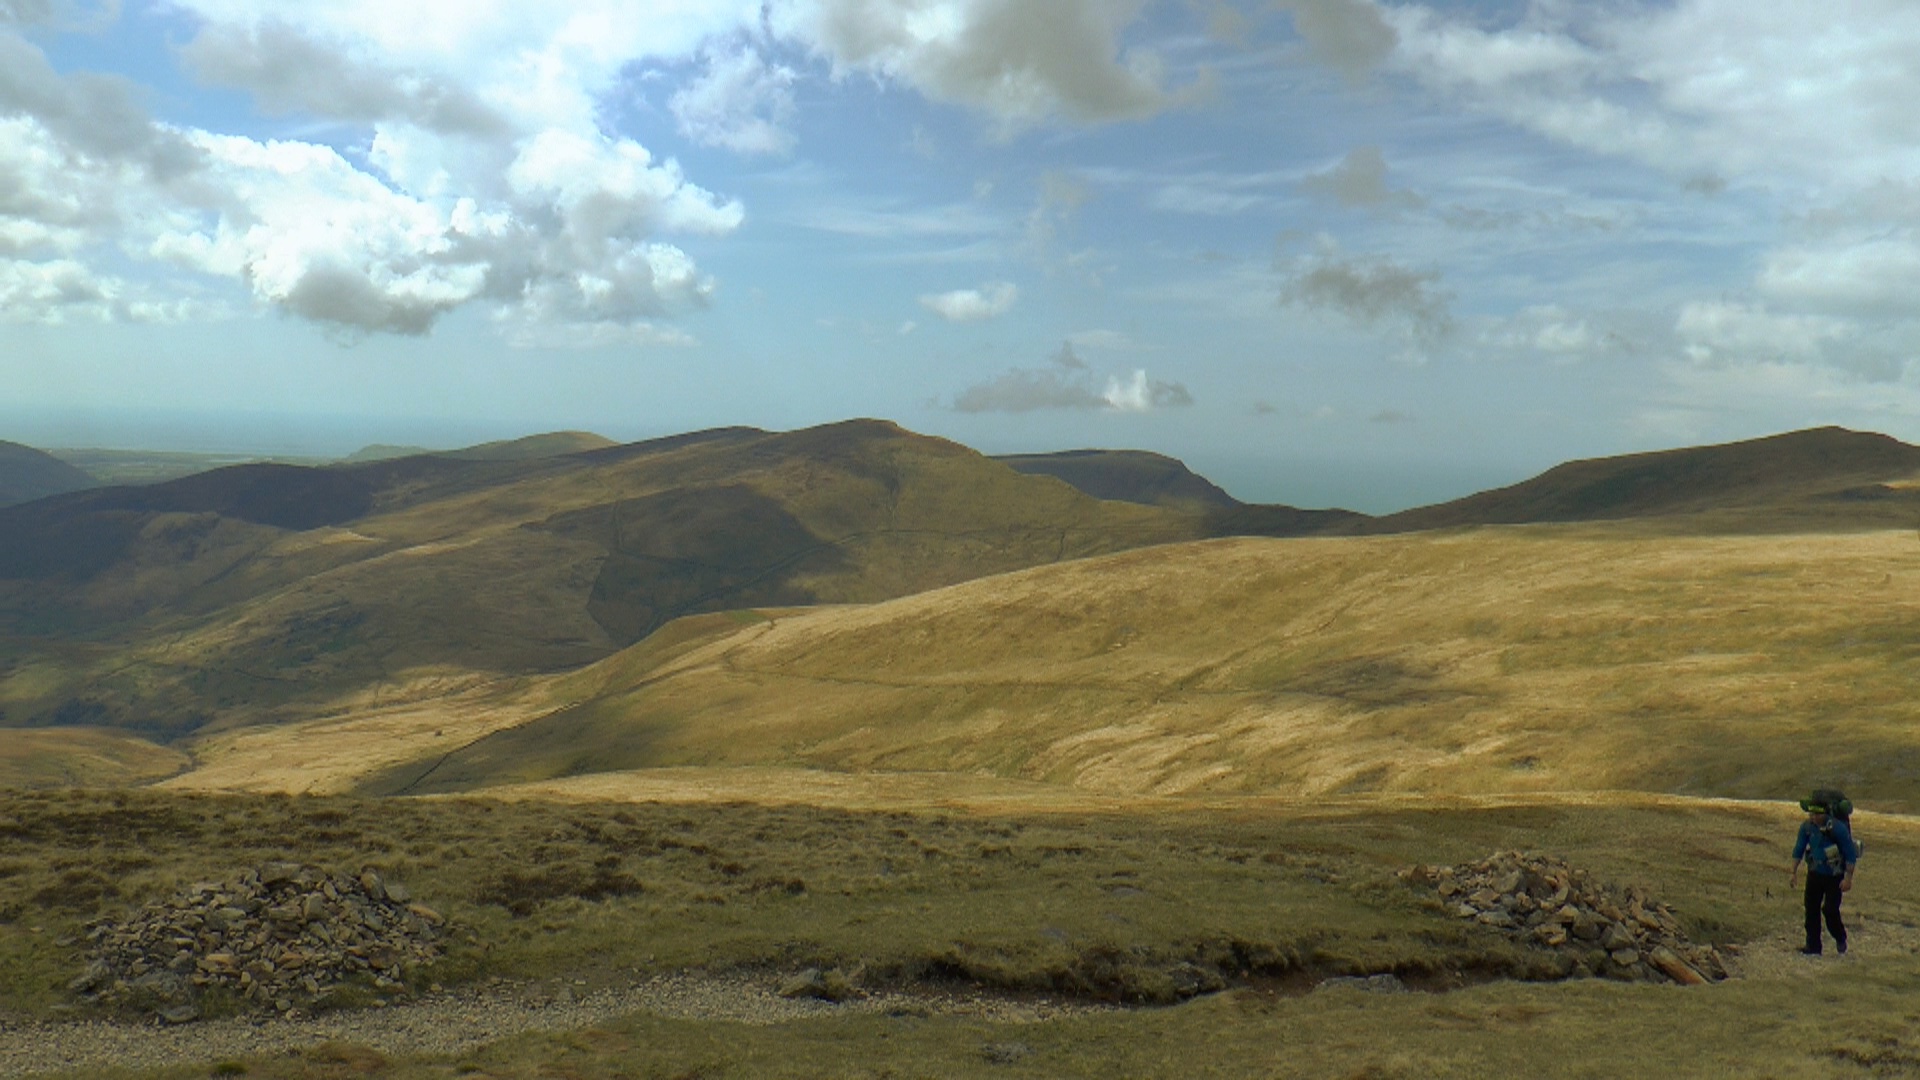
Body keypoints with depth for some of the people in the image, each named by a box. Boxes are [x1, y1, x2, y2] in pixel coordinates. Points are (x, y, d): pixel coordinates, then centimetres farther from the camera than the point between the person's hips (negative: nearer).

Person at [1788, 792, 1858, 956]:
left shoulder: (1838, 828, -21)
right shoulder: (1806, 826, -7)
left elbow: (1850, 854, -14)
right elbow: (1798, 849, 5)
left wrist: (1848, 878, -15)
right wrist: (1793, 872, 5)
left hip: (1834, 876, -5)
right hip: (1815, 873, 5)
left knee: (1830, 910, -9)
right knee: (1811, 909, 3)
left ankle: (1840, 939, 20)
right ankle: (1813, 947, 10)